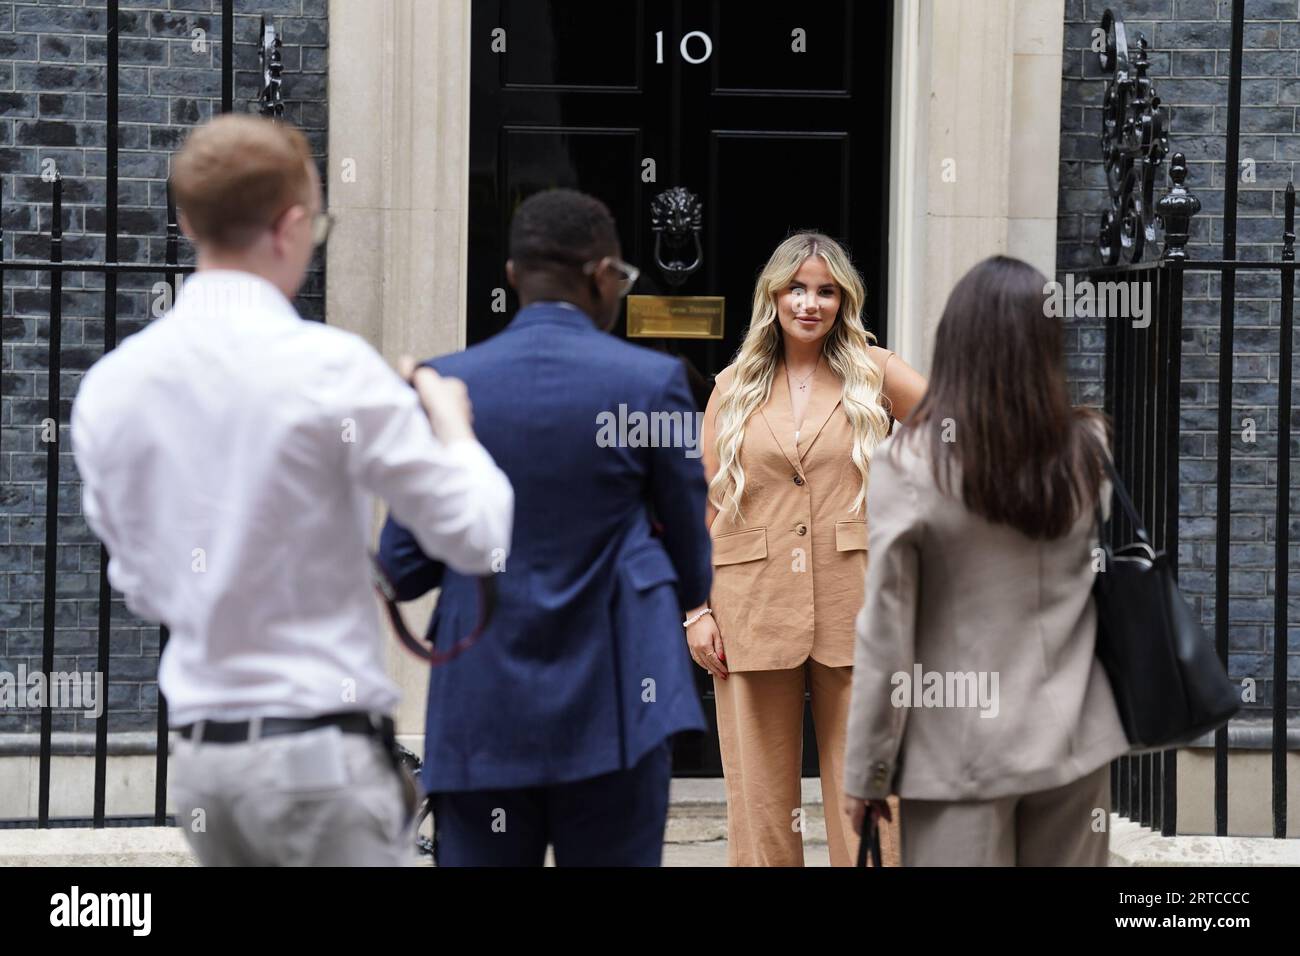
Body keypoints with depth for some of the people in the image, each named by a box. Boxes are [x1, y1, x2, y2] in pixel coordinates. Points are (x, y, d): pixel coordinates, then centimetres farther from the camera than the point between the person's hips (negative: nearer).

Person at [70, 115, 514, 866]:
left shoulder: (109, 386, 4)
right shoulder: (331, 368, -13)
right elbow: (477, 536, -8)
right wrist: (452, 424, 9)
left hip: (200, 752, 6)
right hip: (321, 750, -6)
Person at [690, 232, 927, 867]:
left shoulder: (873, 373, 8)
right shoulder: (735, 387, 12)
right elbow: (706, 506, 10)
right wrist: (697, 610, 3)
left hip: (853, 610, -1)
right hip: (754, 611, 1)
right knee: (760, 796, 2)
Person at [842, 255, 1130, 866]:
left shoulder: (909, 464, -12)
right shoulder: (1091, 450, -2)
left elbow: (885, 636, -8)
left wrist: (866, 769, -1)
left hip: (962, 752, -3)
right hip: (1072, 742, 3)